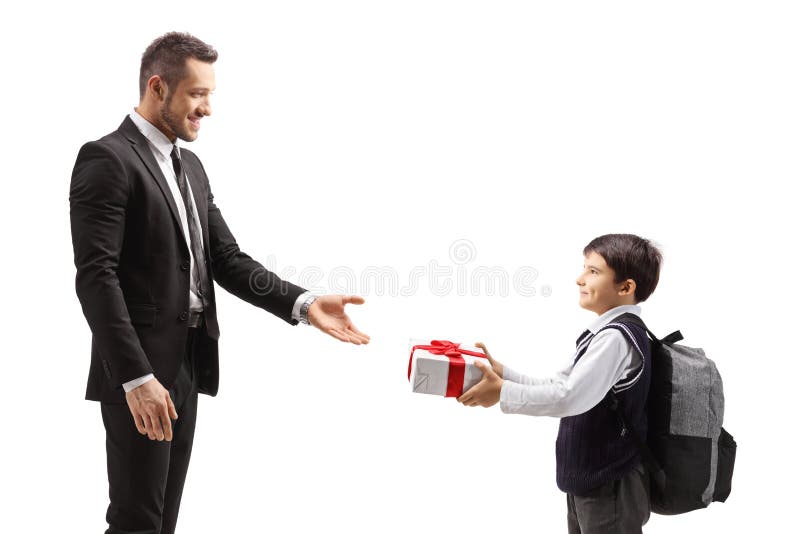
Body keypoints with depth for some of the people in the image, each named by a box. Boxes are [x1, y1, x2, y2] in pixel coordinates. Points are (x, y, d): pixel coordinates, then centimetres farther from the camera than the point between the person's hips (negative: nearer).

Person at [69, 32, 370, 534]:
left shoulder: (189, 166, 16)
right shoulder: (107, 159, -12)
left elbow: (227, 260, 11)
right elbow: (96, 277, -20)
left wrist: (303, 303, -3)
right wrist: (137, 378, -25)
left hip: (186, 368, 8)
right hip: (137, 374, -8)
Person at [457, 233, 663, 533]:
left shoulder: (616, 337, -21)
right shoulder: (607, 332, 11)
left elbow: (569, 397, -28)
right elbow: (557, 385, 10)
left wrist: (503, 393, -21)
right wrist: (503, 374, 0)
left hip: (611, 489, -10)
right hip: (590, 481, 10)